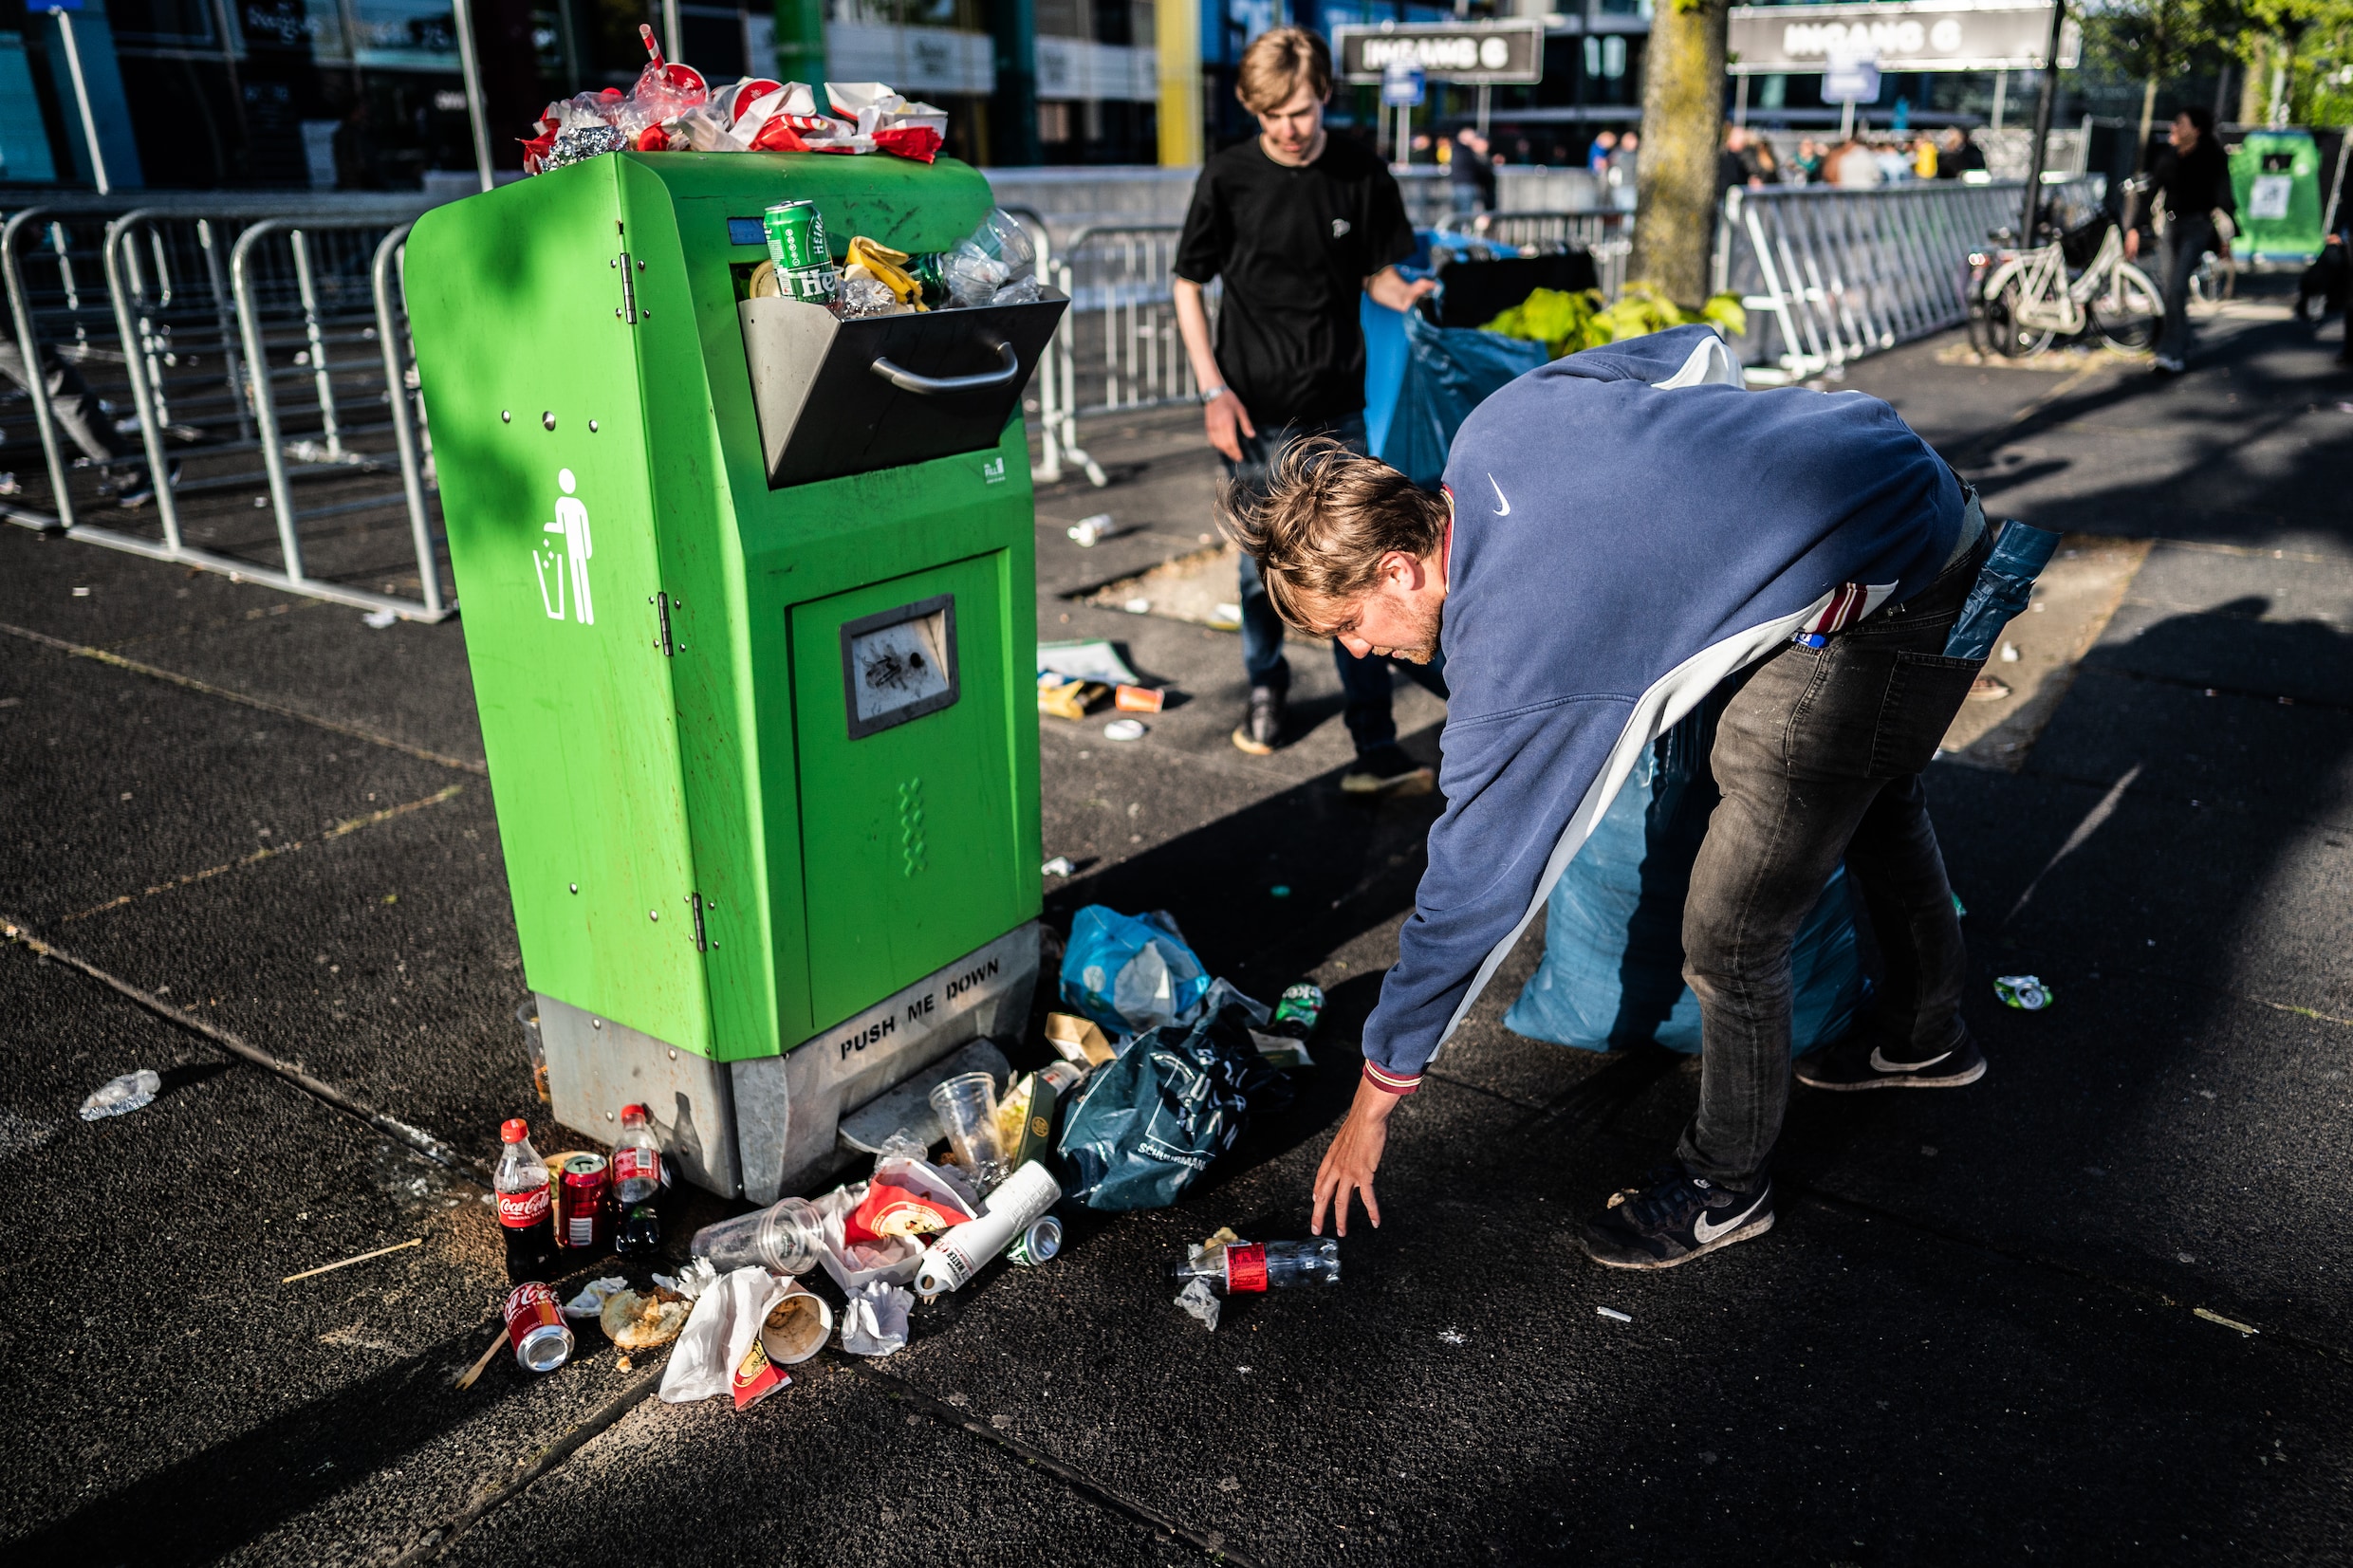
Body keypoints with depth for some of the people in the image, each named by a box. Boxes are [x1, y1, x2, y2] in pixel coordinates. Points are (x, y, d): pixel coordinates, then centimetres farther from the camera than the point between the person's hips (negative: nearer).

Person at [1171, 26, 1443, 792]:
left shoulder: (1361, 175, 0)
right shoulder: (1227, 178, -3)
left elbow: (1376, 272, 9)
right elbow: (1188, 287, 3)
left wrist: (1401, 293, -15)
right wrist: (1213, 391, -6)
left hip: (1336, 411, 0)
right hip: (1253, 413, 0)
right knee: (1263, 564, 12)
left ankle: (1375, 751, -4)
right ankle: (1266, 686, 39)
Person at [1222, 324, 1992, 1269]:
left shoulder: (1512, 660, -26)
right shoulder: (1494, 425, -6)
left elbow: (1470, 894, -17)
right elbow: (1698, 352, 9)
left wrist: (1376, 1097, -5)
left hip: (1886, 619, -10)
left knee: (1728, 938, -3)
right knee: (1873, 792, 32)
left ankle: (1725, 1188, 23)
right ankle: (1923, 1034, 59)